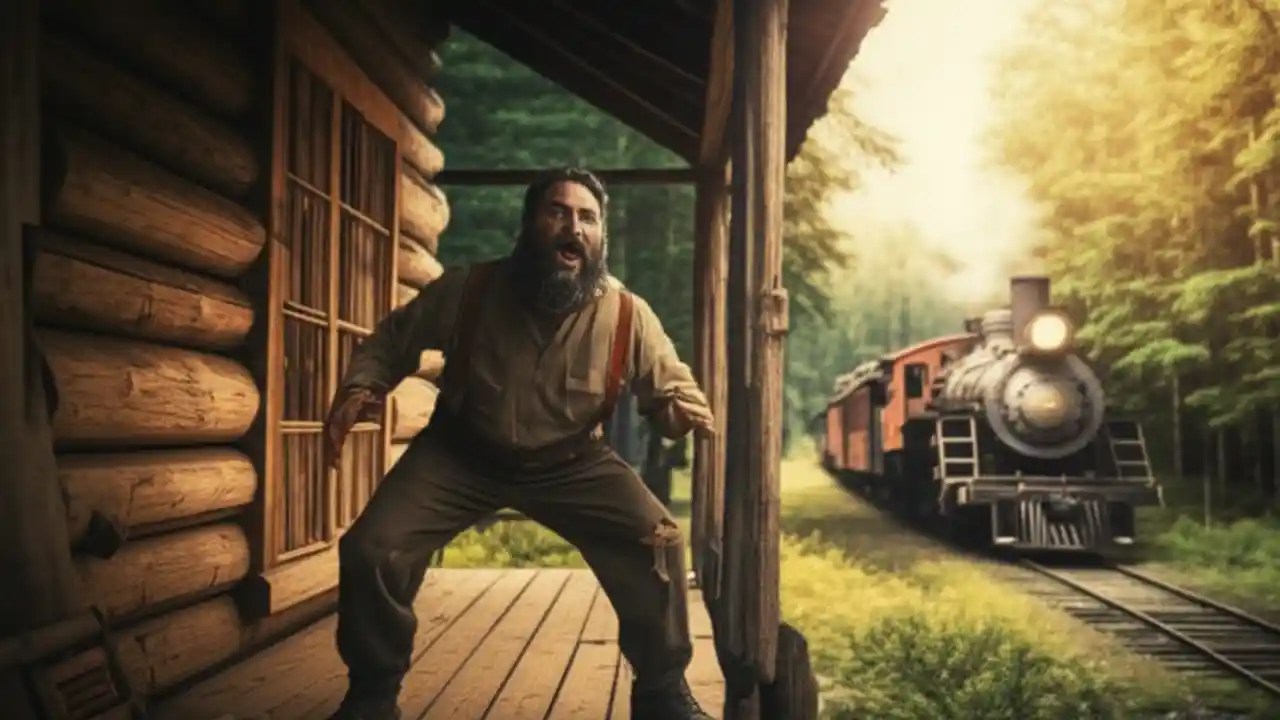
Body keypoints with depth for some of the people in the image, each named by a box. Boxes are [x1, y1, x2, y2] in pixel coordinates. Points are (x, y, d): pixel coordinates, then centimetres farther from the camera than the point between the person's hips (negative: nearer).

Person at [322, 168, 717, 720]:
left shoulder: (627, 315, -17)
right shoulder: (468, 289, -18)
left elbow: (670, 386, -5)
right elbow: (391, 340, 0)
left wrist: (683, 409, -31)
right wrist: (358, 390, -20)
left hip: (572, 462, 0)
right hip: (460, 453, 0)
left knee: (657, 542, -16)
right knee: (370, 550, -14)